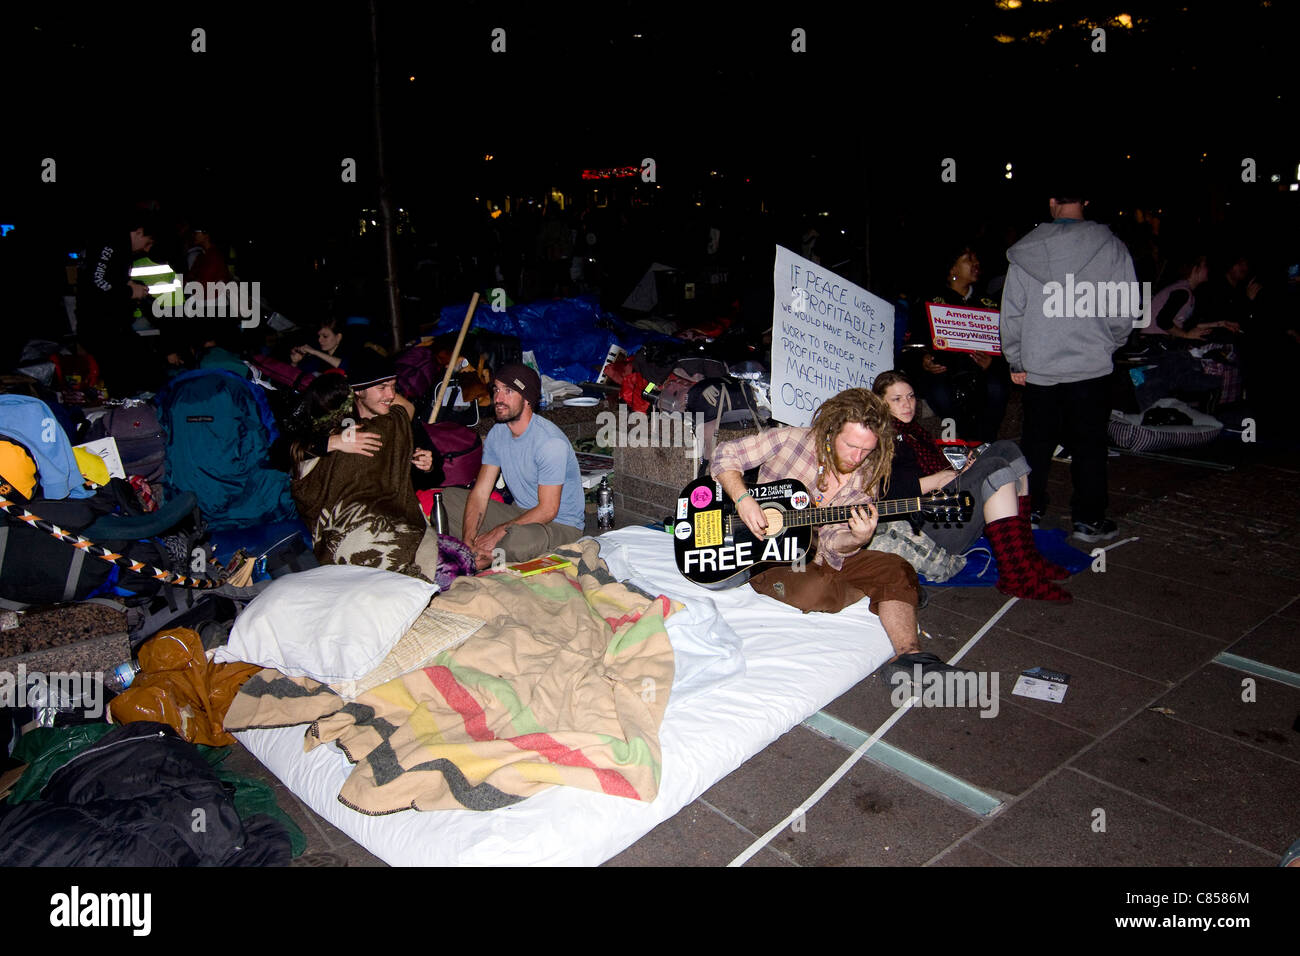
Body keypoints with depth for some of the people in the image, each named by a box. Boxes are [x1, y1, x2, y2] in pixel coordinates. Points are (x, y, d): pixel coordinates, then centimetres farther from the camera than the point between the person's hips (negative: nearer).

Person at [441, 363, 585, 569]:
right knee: (448, 497, 4)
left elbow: (547, 510, -23)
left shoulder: (551, 442, -24)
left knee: (520, 538, -41)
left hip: (561, 525, -7)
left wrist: (498, 533, -20)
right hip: (521, 513, 8)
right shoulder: (497, 433, 0)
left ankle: (483, 561, -10)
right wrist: (468, 541, -16)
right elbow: (479, 493, -2)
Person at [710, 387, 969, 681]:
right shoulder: (790, 442, -14)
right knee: (815, 591, -36)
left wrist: (858, 538, -31)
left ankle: (908, 653, -24)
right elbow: (725, 455, -9)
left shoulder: (866, 479, -4)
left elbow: (833, 545, -7)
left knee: (897, 569, -16)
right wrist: (743, 499, -26)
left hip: (817, 556, 4)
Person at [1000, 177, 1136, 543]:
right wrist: (1109, 345, 14)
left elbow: (1011, 312, 1)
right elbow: (1125, 311, -4)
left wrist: (1015, 360, 10)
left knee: (1035, 441, 14)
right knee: (1089, 444, 7)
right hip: (1091, 365, -2)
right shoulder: (1110, 247, -6)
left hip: (1038, 366, 2)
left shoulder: (1025, 251, -2)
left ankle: (1028, 510, 24)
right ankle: (1089, 519, 14)